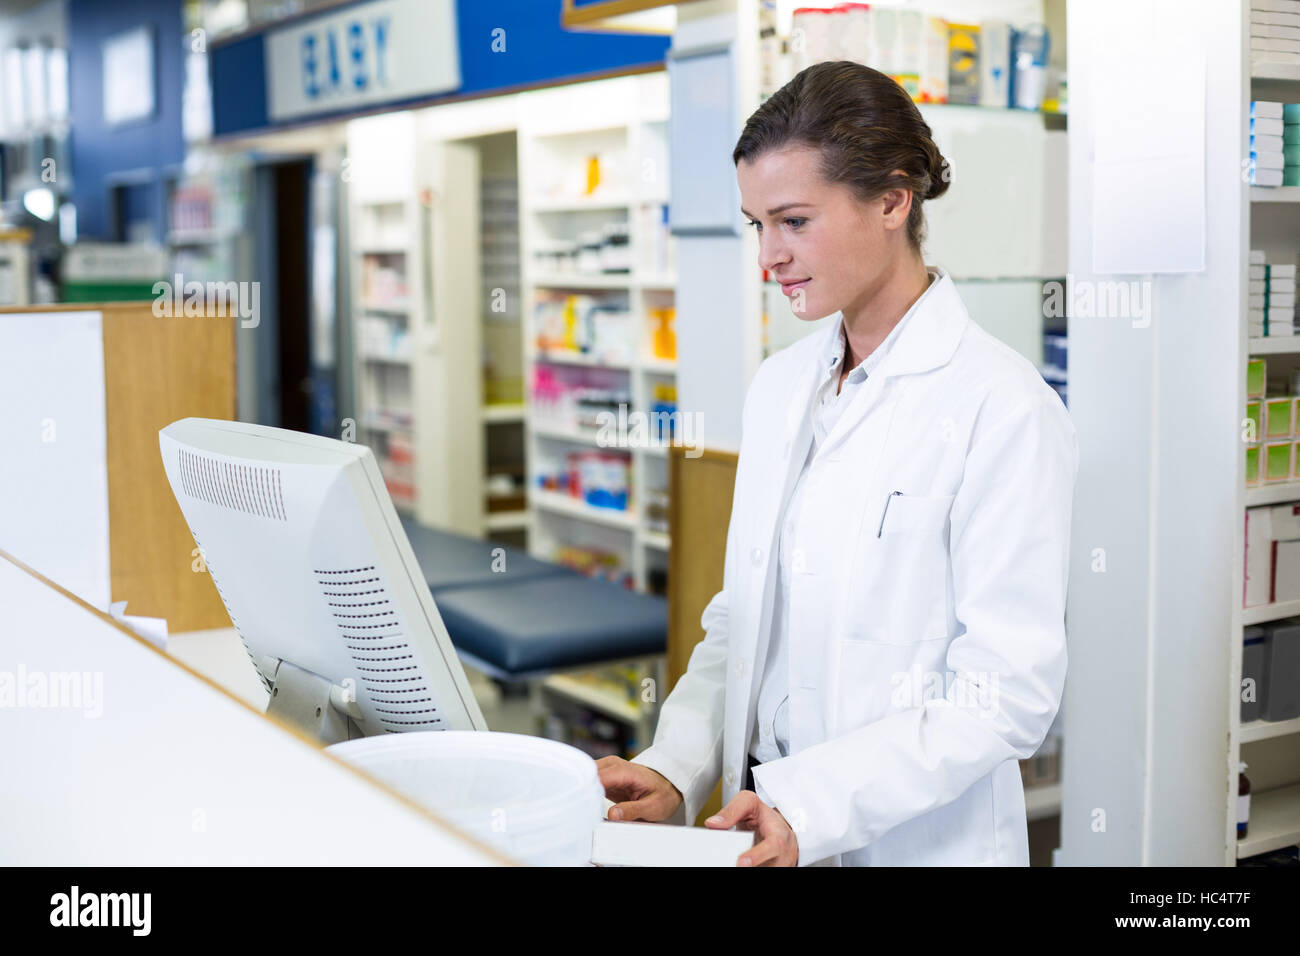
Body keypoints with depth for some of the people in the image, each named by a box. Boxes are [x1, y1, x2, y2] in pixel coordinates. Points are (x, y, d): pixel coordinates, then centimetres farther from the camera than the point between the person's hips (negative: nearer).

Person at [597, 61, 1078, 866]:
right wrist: (674, 768, -5)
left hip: (918, 841, -6)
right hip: (773, 828, 6)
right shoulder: (780, 386, 6)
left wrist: (809, 806, -24)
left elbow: (1010, 695, -18)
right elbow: (741, 620, 9)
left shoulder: (1003, 408, -15)